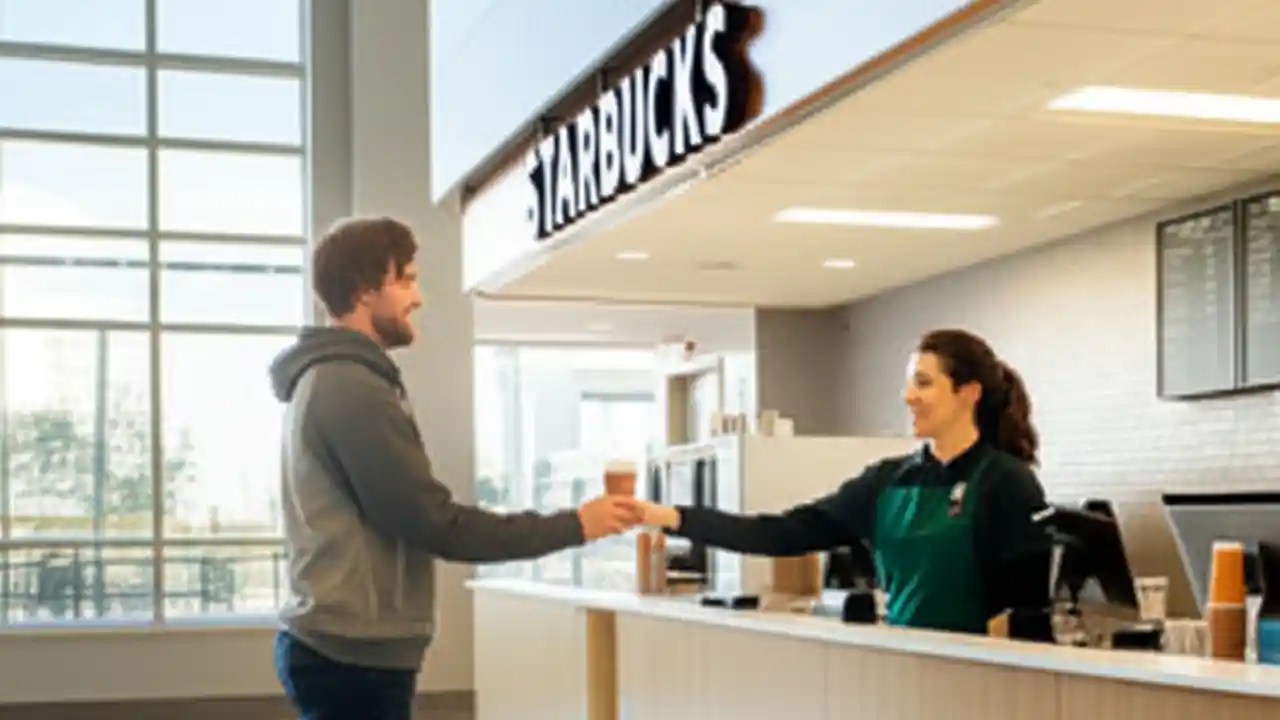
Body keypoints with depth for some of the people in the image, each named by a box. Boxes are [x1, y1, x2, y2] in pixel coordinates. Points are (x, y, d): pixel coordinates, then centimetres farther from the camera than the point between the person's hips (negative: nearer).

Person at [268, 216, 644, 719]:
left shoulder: (327, 380, 16)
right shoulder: (352, 389, -17)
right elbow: (435, 523, -19)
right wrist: (573, 526, -13)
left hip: (337, 645, 11)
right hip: (355, 652, -11)